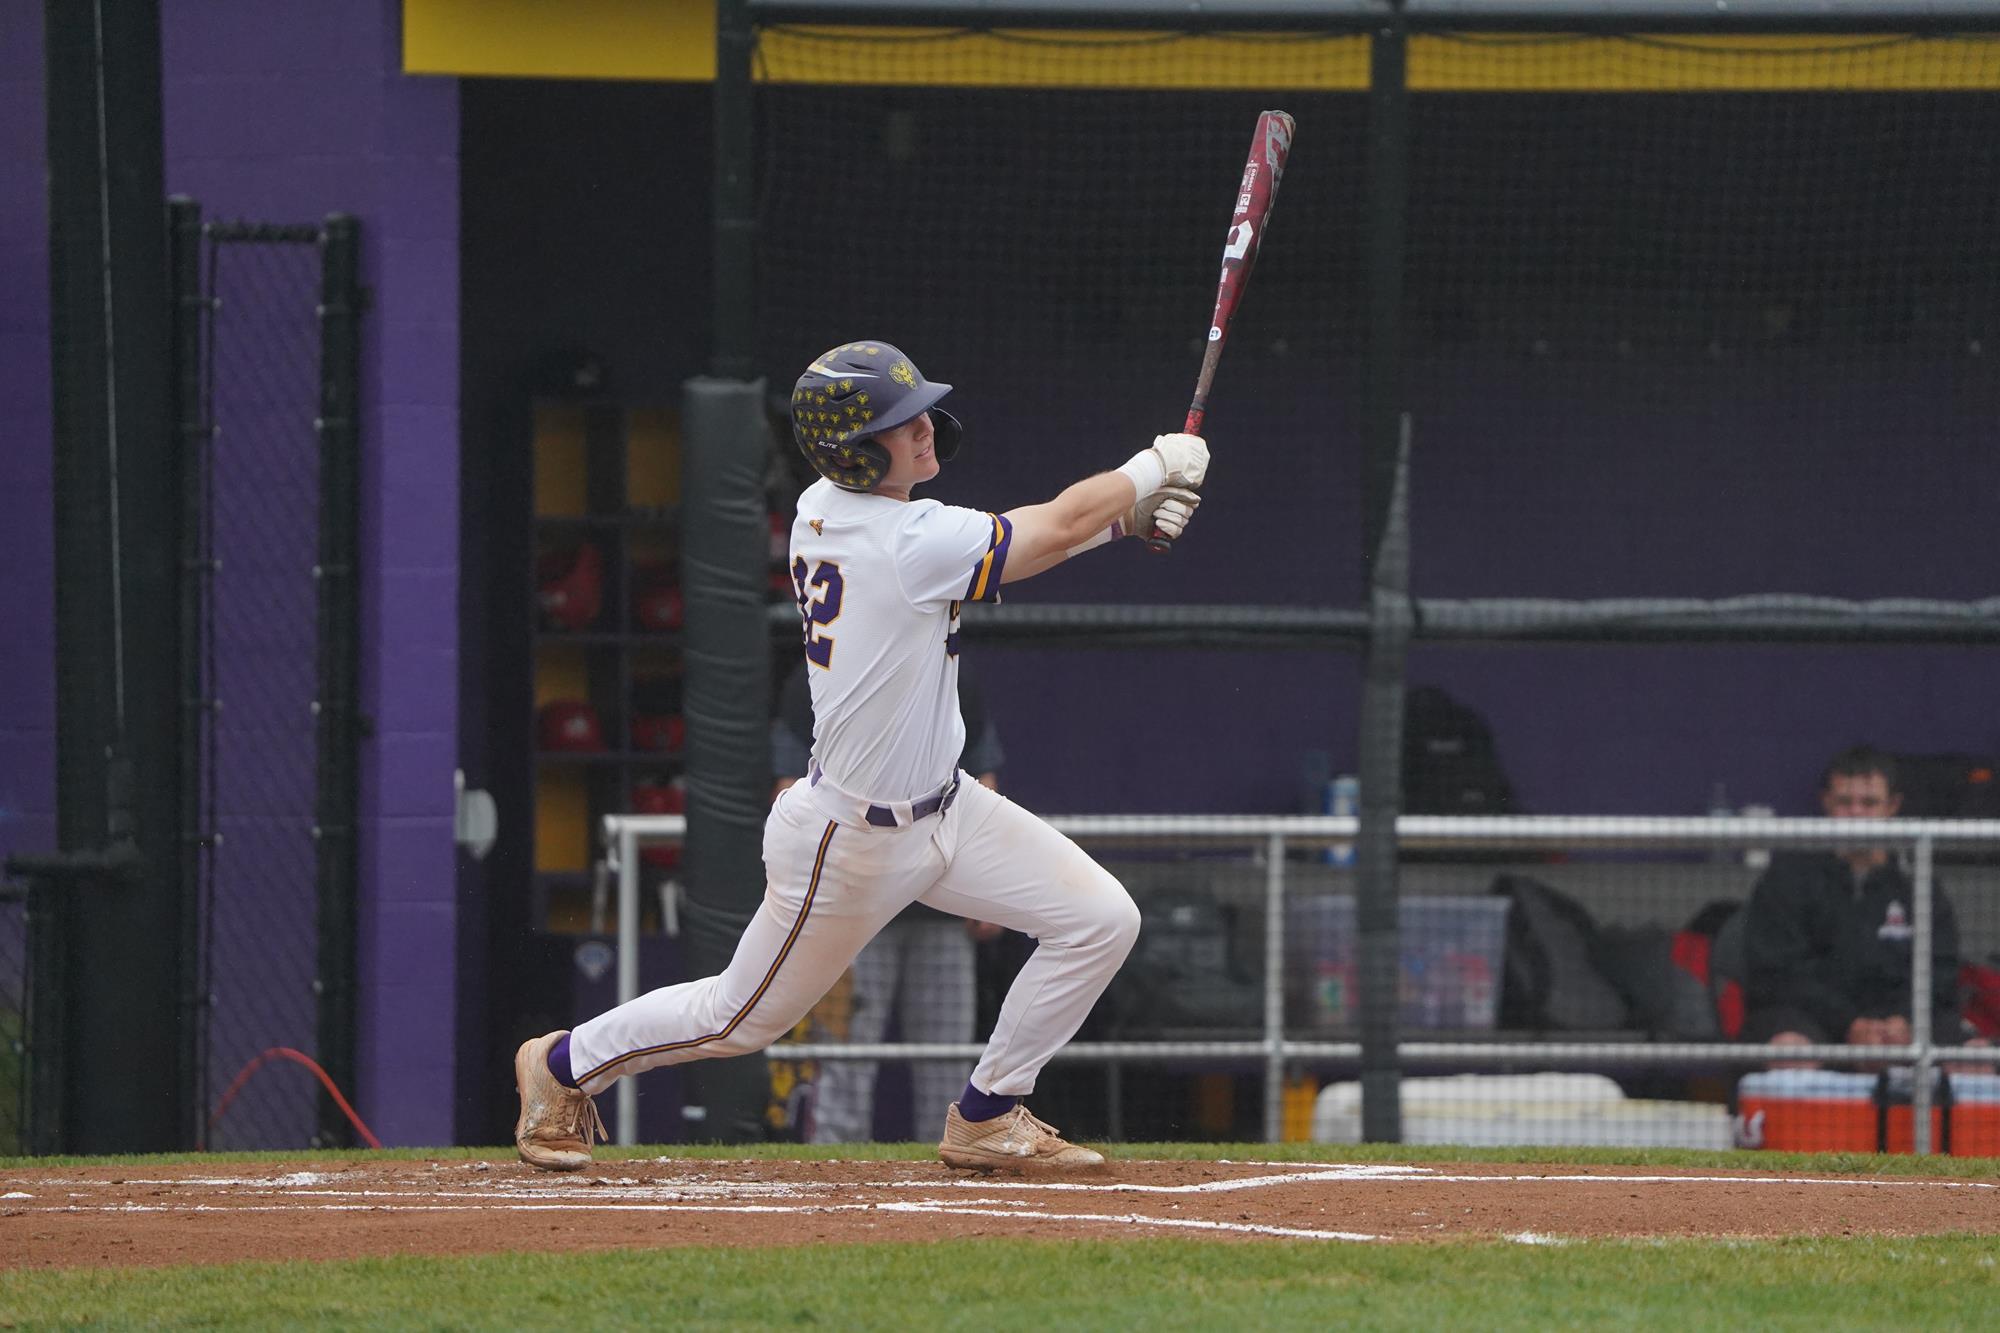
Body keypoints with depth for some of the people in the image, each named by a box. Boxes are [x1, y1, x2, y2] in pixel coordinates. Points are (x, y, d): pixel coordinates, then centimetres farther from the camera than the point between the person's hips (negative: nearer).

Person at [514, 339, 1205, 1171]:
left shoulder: (824, 508, -2)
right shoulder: (908, 543, -30)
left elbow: (1023, 540, 6)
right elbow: (1059, 529, -23)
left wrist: (1125, 514, -6)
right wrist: (1152, 469, -7)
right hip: (849, 843, -9)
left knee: (1101, 921, 1)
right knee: (740, 1019, 10)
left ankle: (986, 1119, 15)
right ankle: (565, 1066, 34)